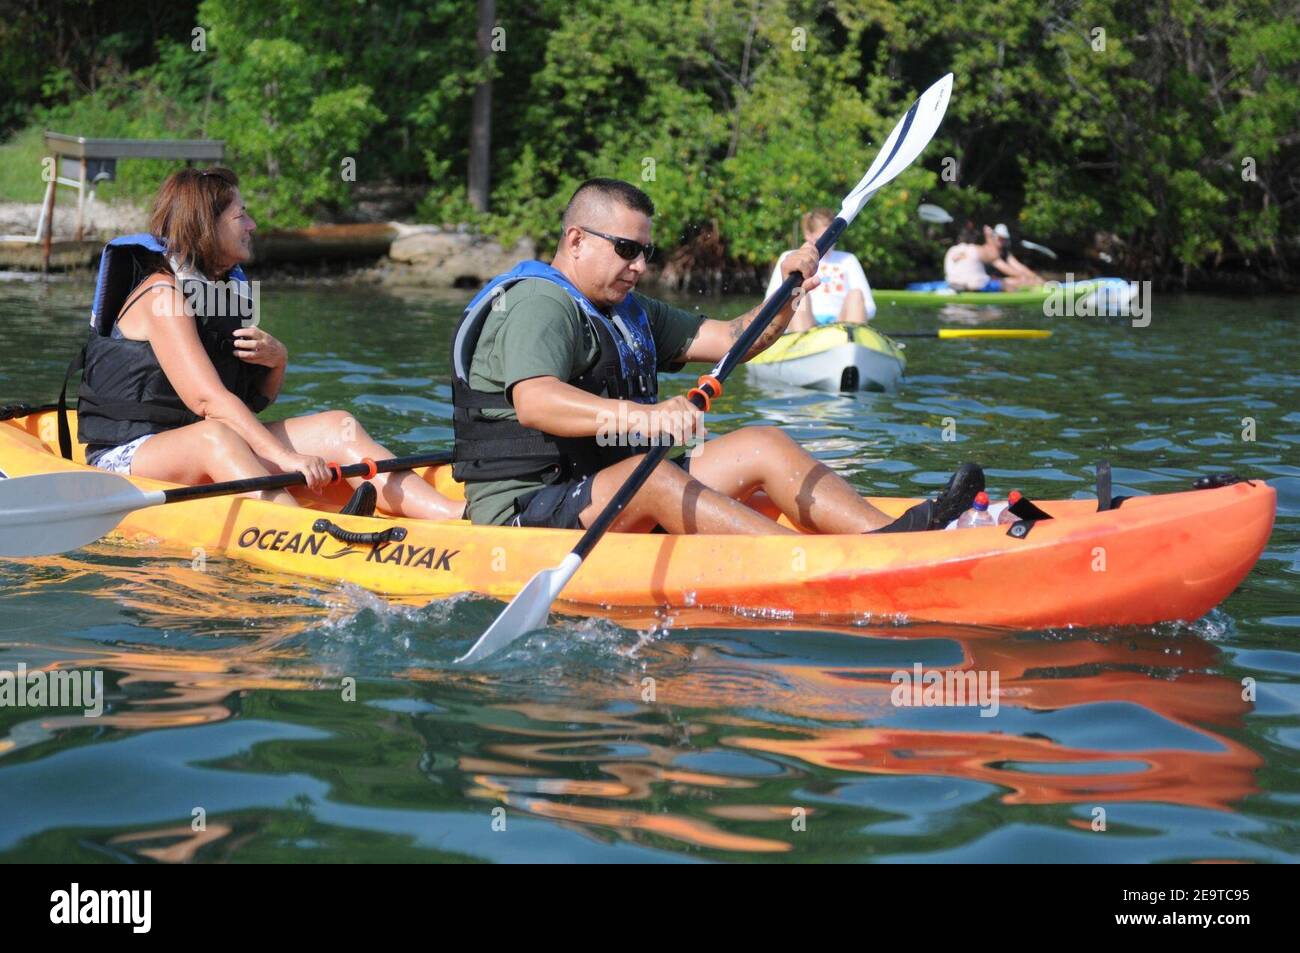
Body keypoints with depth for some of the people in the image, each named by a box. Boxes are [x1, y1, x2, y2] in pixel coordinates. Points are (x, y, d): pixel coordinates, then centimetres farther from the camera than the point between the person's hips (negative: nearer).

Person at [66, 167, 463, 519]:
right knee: (216, 436, -40)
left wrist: (276, 360, -5)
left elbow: (255, 402, 17)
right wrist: (284, 457, -36)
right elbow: (207, 398, -26)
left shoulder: (230, 287, 13)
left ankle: (453, 513, -29)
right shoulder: (161, 293, -13)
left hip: (213, 449, 8)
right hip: (129, 452, -8)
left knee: (337, 425, -11)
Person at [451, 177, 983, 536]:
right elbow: (533, 403, -32)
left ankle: (891, 537, -23)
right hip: (526, 513, -9)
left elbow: (731, 340, 15)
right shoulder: (538, 305, -12)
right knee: (652, 477, -36)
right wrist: (631, 414, -49)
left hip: (614, 496, 9)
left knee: (762, 446, -4)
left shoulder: (629, 313, 20)